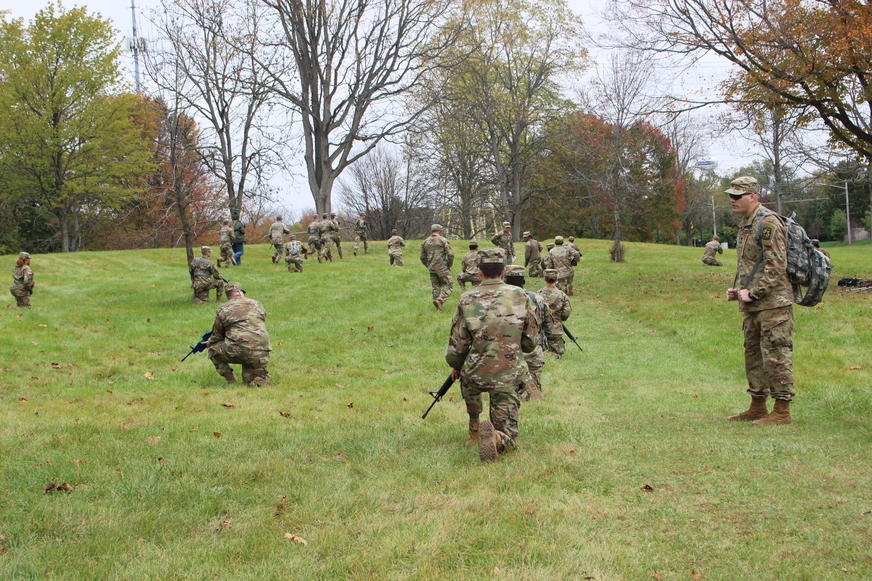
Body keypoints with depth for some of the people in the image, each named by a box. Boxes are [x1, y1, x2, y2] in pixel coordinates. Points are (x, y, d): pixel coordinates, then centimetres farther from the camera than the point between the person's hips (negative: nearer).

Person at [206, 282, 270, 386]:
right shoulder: (257, 304, 15)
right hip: (261, 356, 4)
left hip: (238, 352, -4)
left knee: (213, 349, 21)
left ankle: (231, 381, 10)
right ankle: (259, 380, -7)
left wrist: (209, 343, 40)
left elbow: (217, 336, 16)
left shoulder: (223, 309, 7)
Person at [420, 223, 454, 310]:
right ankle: (440, 300, -19)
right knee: (448, 286, 2)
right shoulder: (443, 240, -5)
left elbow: (422, 257, 11)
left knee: (436, 287, 13)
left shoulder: (425, 242, 9)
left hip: (431, 269, 5)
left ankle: (438, 307, 11)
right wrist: (449, 265, 4)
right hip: (442, 267, -5)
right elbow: (450, 254, -11)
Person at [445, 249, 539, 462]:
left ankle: (474, 427, 34)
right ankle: (493, 437, -22)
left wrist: (455, 366, 22)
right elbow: (531, 341, 5)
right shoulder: (520, 296, -3)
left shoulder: (467, 300, -6)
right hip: (509, 376, -1)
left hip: (475, 374, 1)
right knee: (507, 437, 10)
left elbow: (457, 344, 1)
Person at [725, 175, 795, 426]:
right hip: (751, 305, 10)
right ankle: (757, 407, 23)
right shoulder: (744, 224, 17)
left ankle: (782, 411, -2)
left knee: (776, 356, -7)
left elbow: (777, 265, -19)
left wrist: (753, 292, -17)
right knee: (753, 355, 14)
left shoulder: (768, 222, -13)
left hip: (773, 302, -10)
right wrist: (736, 288, 12)